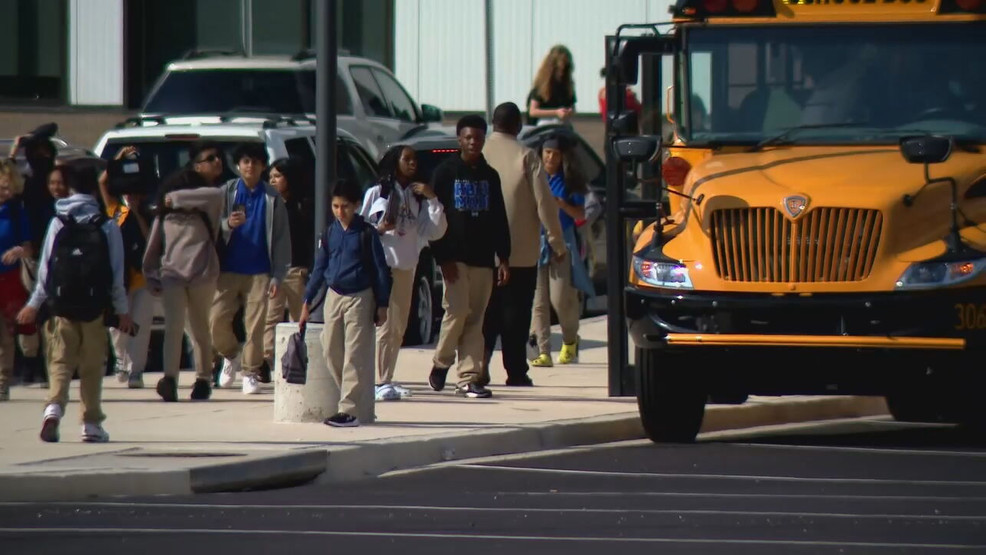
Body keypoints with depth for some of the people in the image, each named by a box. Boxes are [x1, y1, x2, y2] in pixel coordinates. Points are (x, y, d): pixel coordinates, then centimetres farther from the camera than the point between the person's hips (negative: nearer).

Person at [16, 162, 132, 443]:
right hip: (96, 305, -1)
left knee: (60, 360, 3)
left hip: (62, 305, 1)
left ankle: (54, 405, -22)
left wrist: (35, 304, 10)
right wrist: (122, 310, 7)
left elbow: (46, 267, 2)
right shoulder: (107, 227, -2)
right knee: (92, 365, 8)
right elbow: (117, 273, -1)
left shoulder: (58, 223, 0)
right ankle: (91, 423, 8)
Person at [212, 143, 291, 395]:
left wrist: (278, 275, -3)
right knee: (217, 319, -7)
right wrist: (228, 224, -19)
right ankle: (231, 356, 19)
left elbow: (281, 239, 4)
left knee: (255, 324, -6)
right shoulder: (227, 192, 6)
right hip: (229, 268, 1)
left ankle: (250, 373, 3)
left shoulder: (271, 198, 4)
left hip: (259, 272, -1)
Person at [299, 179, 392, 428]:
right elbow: (319, 268, 13)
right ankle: (350, 396, 16)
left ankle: (349, 409, -10)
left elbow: (380, 270, -2)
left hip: (360, 298, -5)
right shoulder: (330, 233, 7)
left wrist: (382, 305, -4)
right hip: (334, 296, 5)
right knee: (331, 351, 3)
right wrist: (307, 301, 11)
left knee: (354, 355, -8)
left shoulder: (367, 233, -6)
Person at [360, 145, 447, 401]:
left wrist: (432, 200, -2)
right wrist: (378, 229, -16)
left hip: (407, 267, 5)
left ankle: (386, 380, 12)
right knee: (383, 325, -11)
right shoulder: (377, 193, 3)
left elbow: (436, 232, 7)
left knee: (398, 327, 6)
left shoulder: (417, 196, 15)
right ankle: (378, 382, -12)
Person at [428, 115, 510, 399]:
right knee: (457, 311, -14)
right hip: (455, 256, -4)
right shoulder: (445, 173, 1)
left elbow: (499, 220, 15)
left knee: (475, 319, 1)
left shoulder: (490, 176, 13)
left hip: (483, 258, 4)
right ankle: (441, 363, 8)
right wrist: (443, 257, -11)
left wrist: (503, 258, 7)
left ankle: (469, 378, 1)